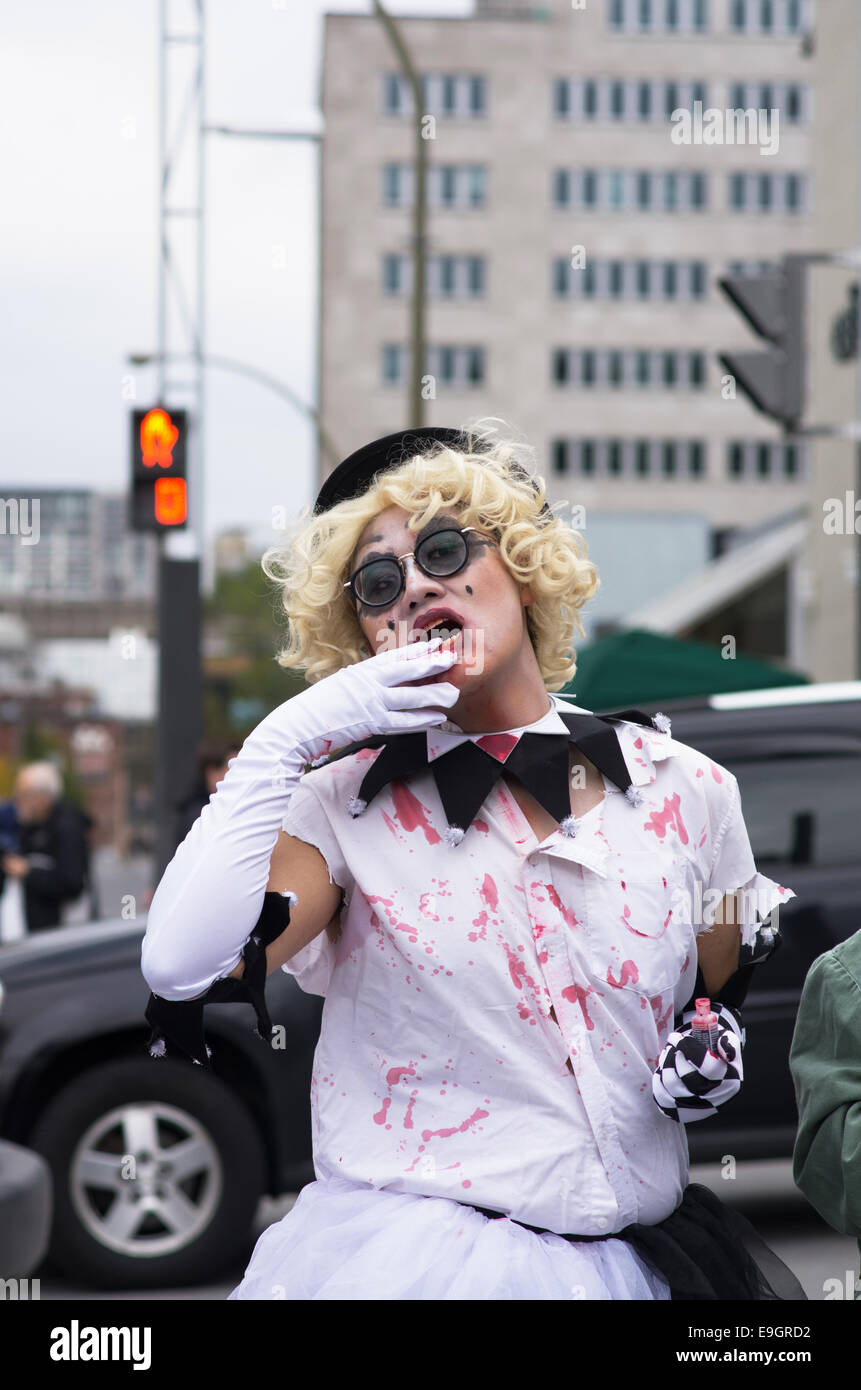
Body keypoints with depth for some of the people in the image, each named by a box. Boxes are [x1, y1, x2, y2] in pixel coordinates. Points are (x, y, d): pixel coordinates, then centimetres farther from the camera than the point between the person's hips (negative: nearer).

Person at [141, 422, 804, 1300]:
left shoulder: (688, 791, 3)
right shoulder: (342, 807, -3)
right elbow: (182, 966, -20)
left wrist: (715, 1049, -5)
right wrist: (286, 741, -17)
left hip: (631, 1261, 2)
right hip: (404, 1256, -2)